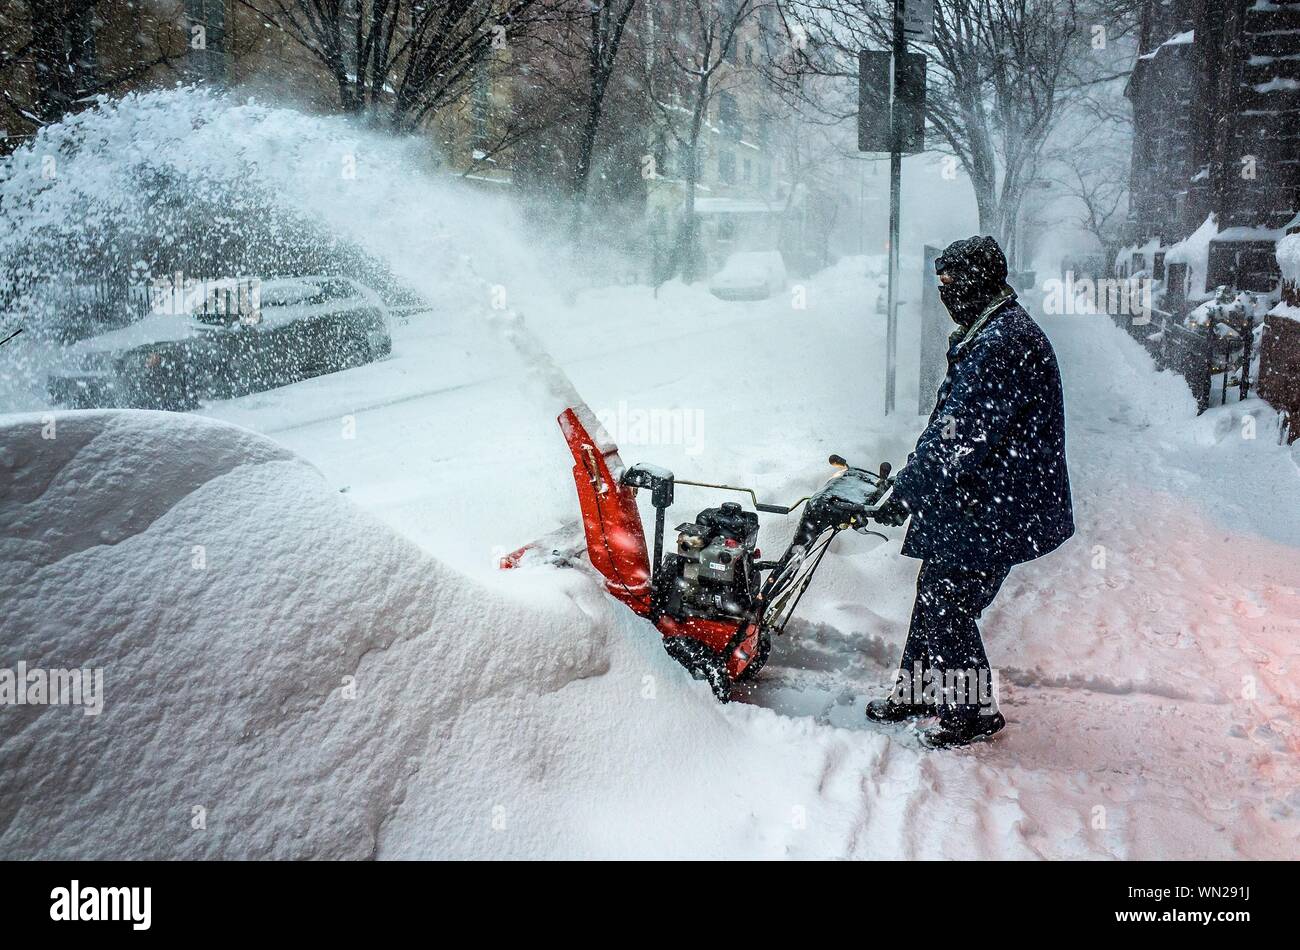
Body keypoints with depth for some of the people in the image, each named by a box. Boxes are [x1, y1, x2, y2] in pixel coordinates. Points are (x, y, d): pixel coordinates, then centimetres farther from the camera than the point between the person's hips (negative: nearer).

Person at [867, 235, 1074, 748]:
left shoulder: (1003, 343, -23)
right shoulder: (989, 332, 13)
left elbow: (960, 435, -26)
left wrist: (904, 493, -21)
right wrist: (911, 478, 18)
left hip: (991, 510, -10)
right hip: (968, 502, 10)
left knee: (948, 609, -1)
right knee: (934, 596, 19)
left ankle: (973, 712, 17)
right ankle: (919, 689, 34)